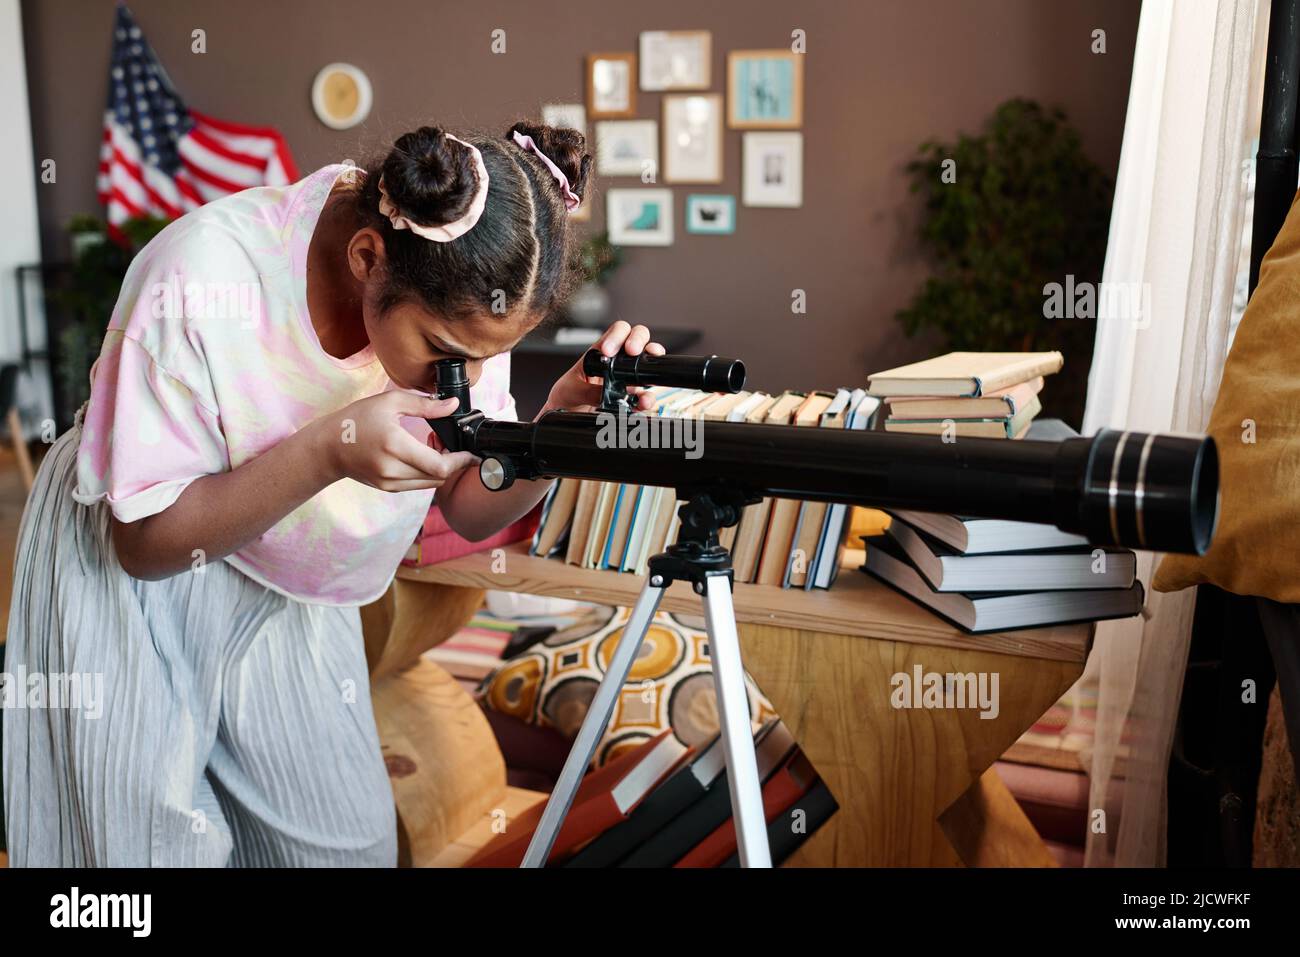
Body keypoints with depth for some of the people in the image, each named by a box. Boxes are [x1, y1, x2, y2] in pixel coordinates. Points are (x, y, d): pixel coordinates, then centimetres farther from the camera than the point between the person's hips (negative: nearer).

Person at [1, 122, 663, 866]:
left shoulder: (464, 296, -19)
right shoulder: (203, 284, -33)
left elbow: (470, 510, -10)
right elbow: (146, 540, -25)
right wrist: (329, 451, -39)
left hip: (292, 592, 4)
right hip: (131, 584, -4)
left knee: (354, 833, 8)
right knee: (157, 839, 1)